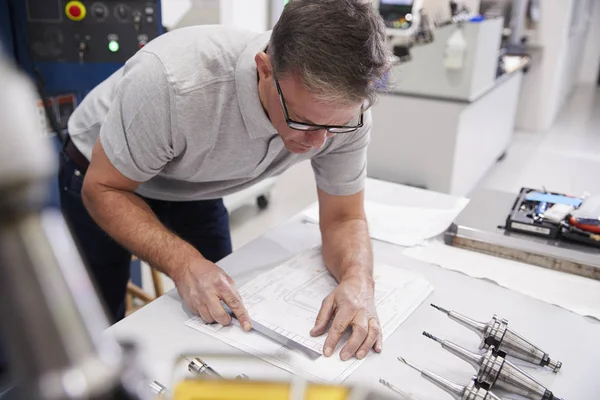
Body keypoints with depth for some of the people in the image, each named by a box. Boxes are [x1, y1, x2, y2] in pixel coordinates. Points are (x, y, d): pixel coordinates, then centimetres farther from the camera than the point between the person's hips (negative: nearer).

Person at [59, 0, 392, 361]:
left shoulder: (344, 106, -28)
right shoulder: (172, 81, -42)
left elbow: (344, 218, -18)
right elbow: (103, 188, -28)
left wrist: (358, 280, -39)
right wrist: (183, 262, -42)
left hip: (197, 189, 3)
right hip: (107, 179, -2)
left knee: (222, 316, 11)